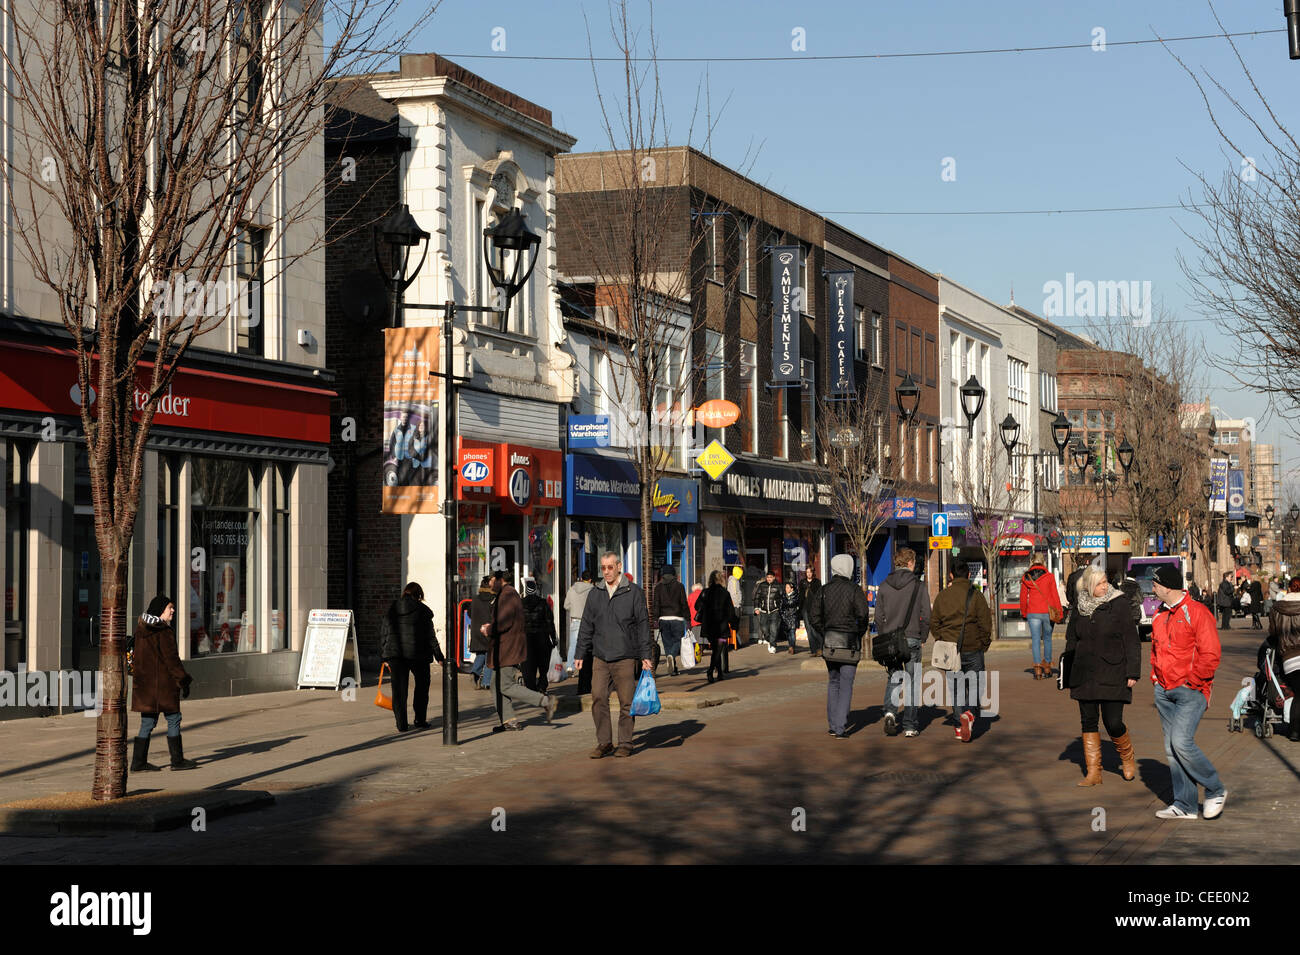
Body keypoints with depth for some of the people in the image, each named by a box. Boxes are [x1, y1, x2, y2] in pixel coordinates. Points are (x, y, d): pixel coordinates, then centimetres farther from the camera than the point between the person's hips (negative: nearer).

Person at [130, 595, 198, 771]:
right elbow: (171, 659, -15)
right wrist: (184, 681, -10)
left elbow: (135, 655, 16)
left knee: (148, 722, 11)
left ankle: (138, 762, 9)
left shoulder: (141, 629, 11)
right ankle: (177, 760, 7)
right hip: (162, 682, -8)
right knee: (173, 718, 3)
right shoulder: (164, 631, -14)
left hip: (143, 681, 8)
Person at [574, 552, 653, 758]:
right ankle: (604, 742, 3)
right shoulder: (595, 595, 12)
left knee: (626, 702, 0)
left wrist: (645, 656, -3)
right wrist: (580, 654, 10)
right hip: (600, 658, 3)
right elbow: (586, 627, 16)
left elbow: (643, 625, 1)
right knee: (598, 698, -6)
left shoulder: (634, 592, 1)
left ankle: (625, 743, 10)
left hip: (625, 658, -3)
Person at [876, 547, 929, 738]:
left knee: (893, 677, 14)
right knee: (912, 681, 6)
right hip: (912, 640, -2)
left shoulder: (884, 586, 3)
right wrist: (922, 637, 5)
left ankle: (890, 711, -11)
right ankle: (910, 726, 7)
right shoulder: (918, 585, -5)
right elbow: (926, 615, -7)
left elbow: (878, 616, 4)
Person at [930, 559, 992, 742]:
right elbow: (985, 623, -6)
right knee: (974, 684, 6)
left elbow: (933, 623, 7)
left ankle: (960, 726, 8)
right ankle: (970, 713, -20)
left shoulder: (942, 596, 3)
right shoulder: (976, 596, -5)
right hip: (973, 650, -2)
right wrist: (984, 644, 7)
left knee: (955, 687, 10)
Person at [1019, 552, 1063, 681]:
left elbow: (1023, 598, 8)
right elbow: (1055, 596, -1)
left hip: (1033, 613, 0)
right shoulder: (1049, 577, -2)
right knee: (1047, 639, 14)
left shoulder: (1025, 578, 2)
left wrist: (1024, 613, 20)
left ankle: (1037, 668, -8)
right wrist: (1059, 612, 6)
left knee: (1035, 640, 2)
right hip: (1048, 612, 0)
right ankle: (1047, 667, 19)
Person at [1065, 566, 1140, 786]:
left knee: (1113, 723, -7)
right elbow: (1071, 639, 17)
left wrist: (1133, 673, -11)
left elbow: (1131, 641, -6)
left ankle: (1127, 756, 24)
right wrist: (1069, 673, 16)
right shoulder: (1080, 606, 5)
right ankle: (1093, 773, 12)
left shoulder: (1118, 603, -7)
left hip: (1112, 674, -4)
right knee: (1088, 722, 5)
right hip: (1085, 675, 4)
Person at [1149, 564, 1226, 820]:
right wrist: (1156, 678, 14)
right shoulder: (1160, 616, 13)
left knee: (1181, 742, -17)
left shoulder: (1197, 613, -10)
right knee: (1171, 749, 5)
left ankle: (1215, 791, 2)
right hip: (1164, 691, 8)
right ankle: (1184, 805, 11)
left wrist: (1192, 681, -12)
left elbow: (1210, 655, -13)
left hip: (1190, 692, -8)